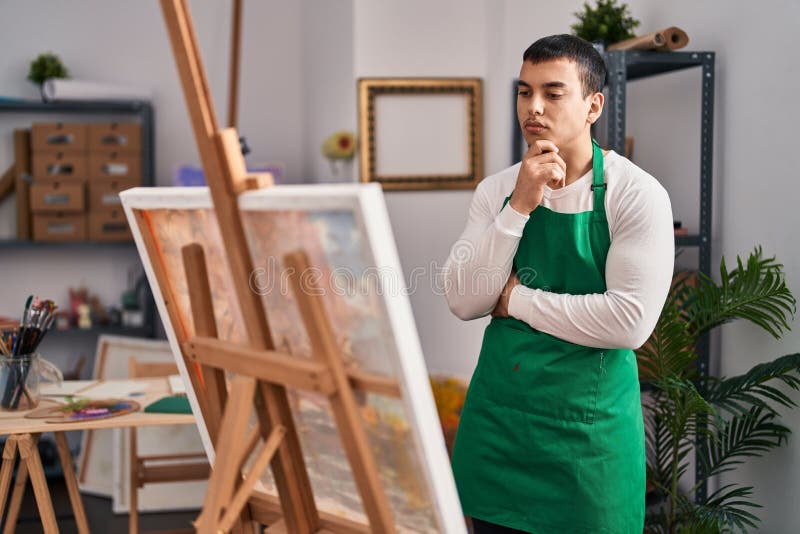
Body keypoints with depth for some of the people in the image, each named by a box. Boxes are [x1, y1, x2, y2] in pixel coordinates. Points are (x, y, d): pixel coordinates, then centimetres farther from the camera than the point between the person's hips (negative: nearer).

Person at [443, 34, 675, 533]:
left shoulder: (637, 194, -11)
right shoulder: (497, 190, 2)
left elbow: (631, 321, -21)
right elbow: (464, 301, -7)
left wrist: (515, 299, -12)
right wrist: (520, 206, -16)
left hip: (588, 421, -4)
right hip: (498, 409, 4)